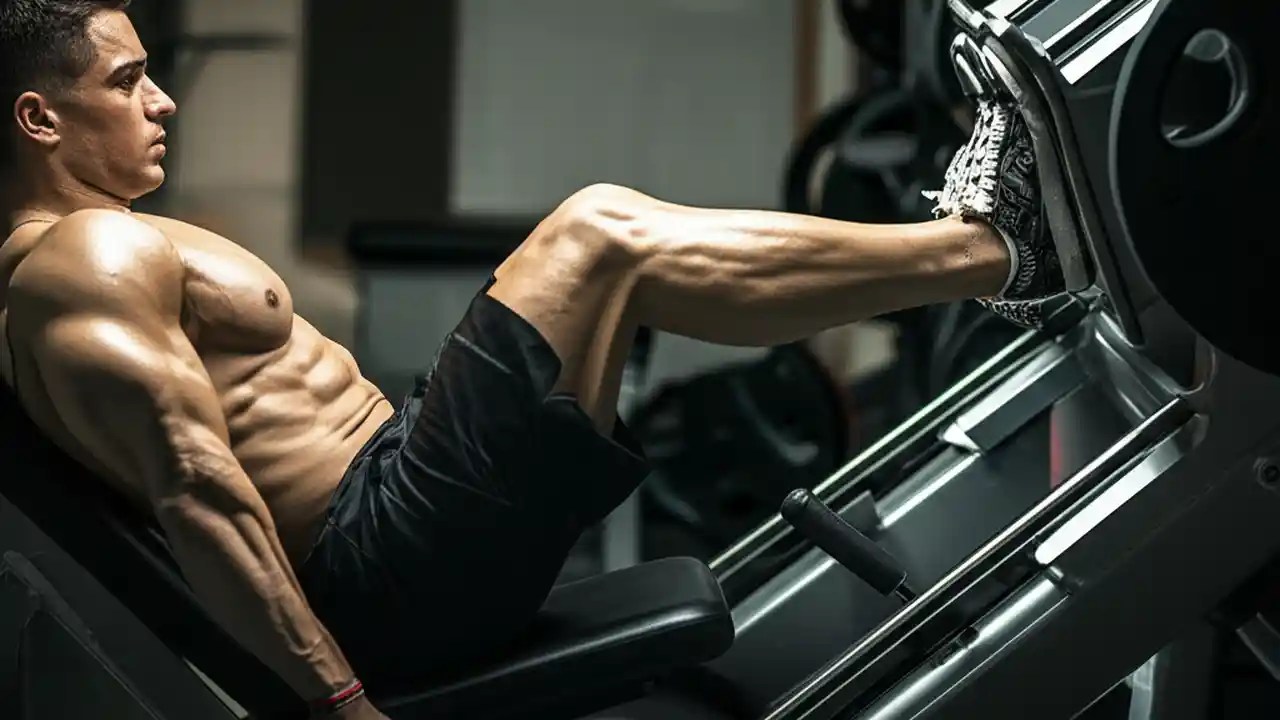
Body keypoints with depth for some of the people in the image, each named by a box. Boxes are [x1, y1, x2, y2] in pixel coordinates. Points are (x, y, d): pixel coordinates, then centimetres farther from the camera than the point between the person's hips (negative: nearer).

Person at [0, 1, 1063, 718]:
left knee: (613, 238, 13)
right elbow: (197, 487, -23)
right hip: (396, 563, -11)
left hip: (388, 545, 11)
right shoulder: (88, 256, -12)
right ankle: (987, 249, -2)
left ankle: (967, 240, 13)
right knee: (598, 238, -13)